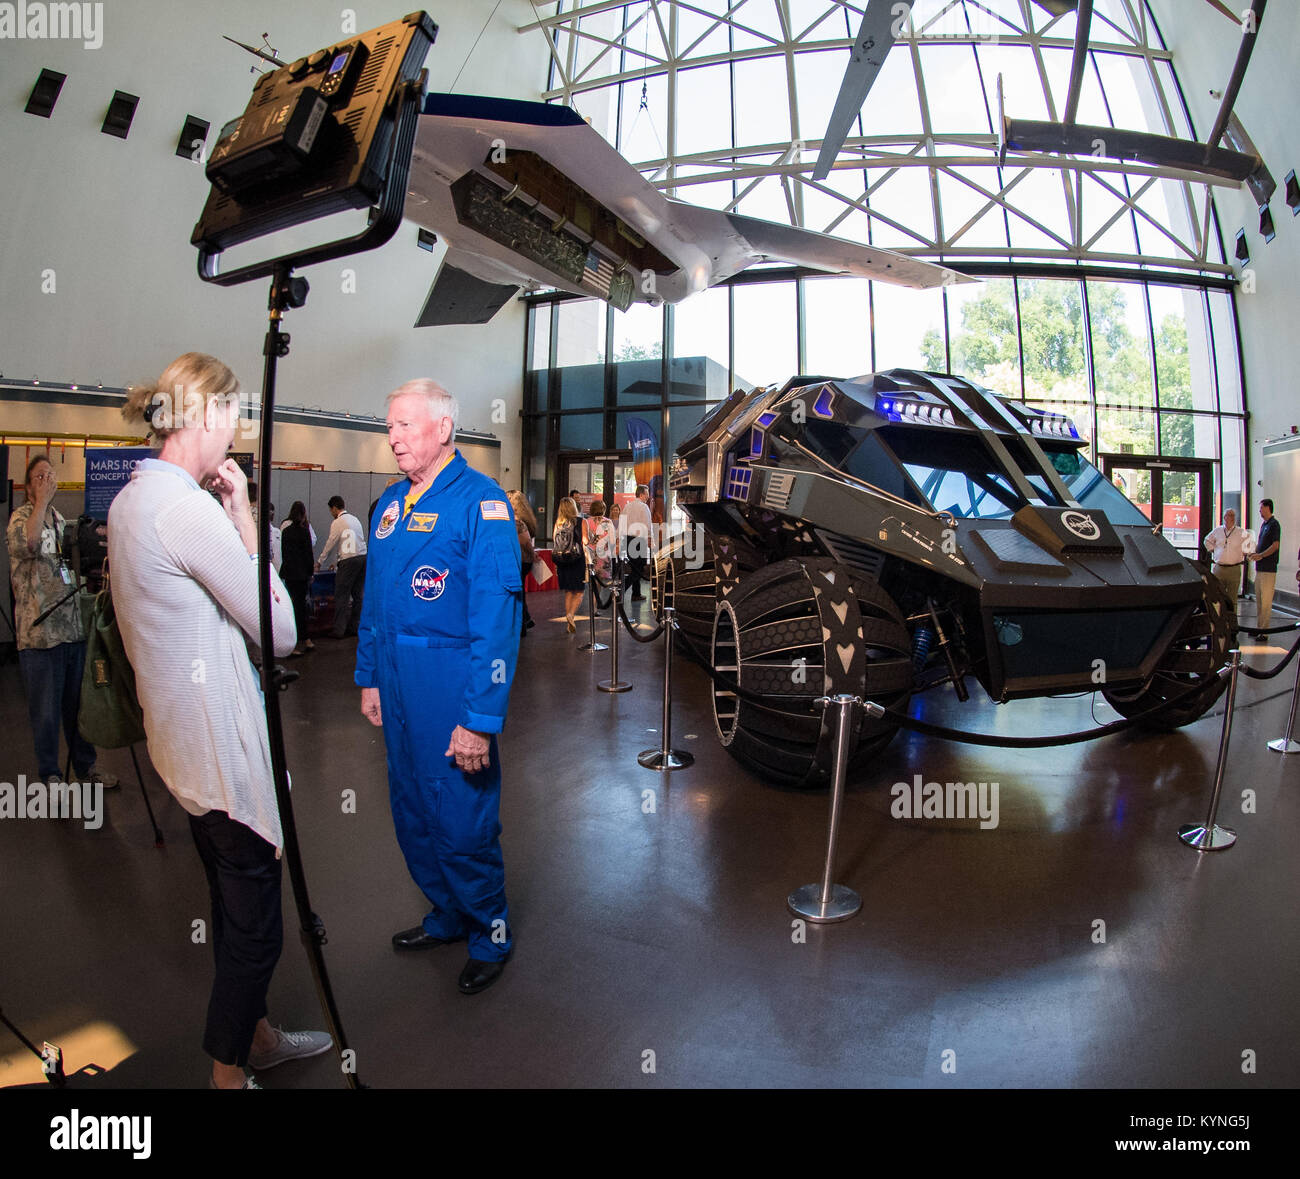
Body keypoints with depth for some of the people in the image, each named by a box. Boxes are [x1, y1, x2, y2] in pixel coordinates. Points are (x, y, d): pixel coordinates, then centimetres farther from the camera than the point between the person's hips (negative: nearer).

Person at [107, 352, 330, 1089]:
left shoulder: (133, 498, 10)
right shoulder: (186, 505, -22)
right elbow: (282, 630, -19)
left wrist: (230, 515, 4)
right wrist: (244, 516, -13)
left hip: (188, 736, 11)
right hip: (220, 742, -11)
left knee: (237, 910, 24)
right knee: (254, 926, 6)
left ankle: (256, 1036, 42)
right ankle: (229, 1074, 24)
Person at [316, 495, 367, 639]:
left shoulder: (338, 522, -5)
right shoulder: (355, 519, 16)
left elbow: (330, 545, 0)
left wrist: (320, 563, 14)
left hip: (349, 560, -7)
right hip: (363, 557, 7)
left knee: (341, 595, -1)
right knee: (358, 594, 13)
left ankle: (339, 630, 0)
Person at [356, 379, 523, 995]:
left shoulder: (479, 501, -13)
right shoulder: (390, 503, 11)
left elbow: (497, 615, -18)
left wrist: (480, 718, -21)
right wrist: (369, 678, 16)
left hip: (452, 690, -7)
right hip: (397, 688, 8)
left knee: (462, 823, 3)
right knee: (412, 815, 18)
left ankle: (490, 933, 27)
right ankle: (448, 916, 40)